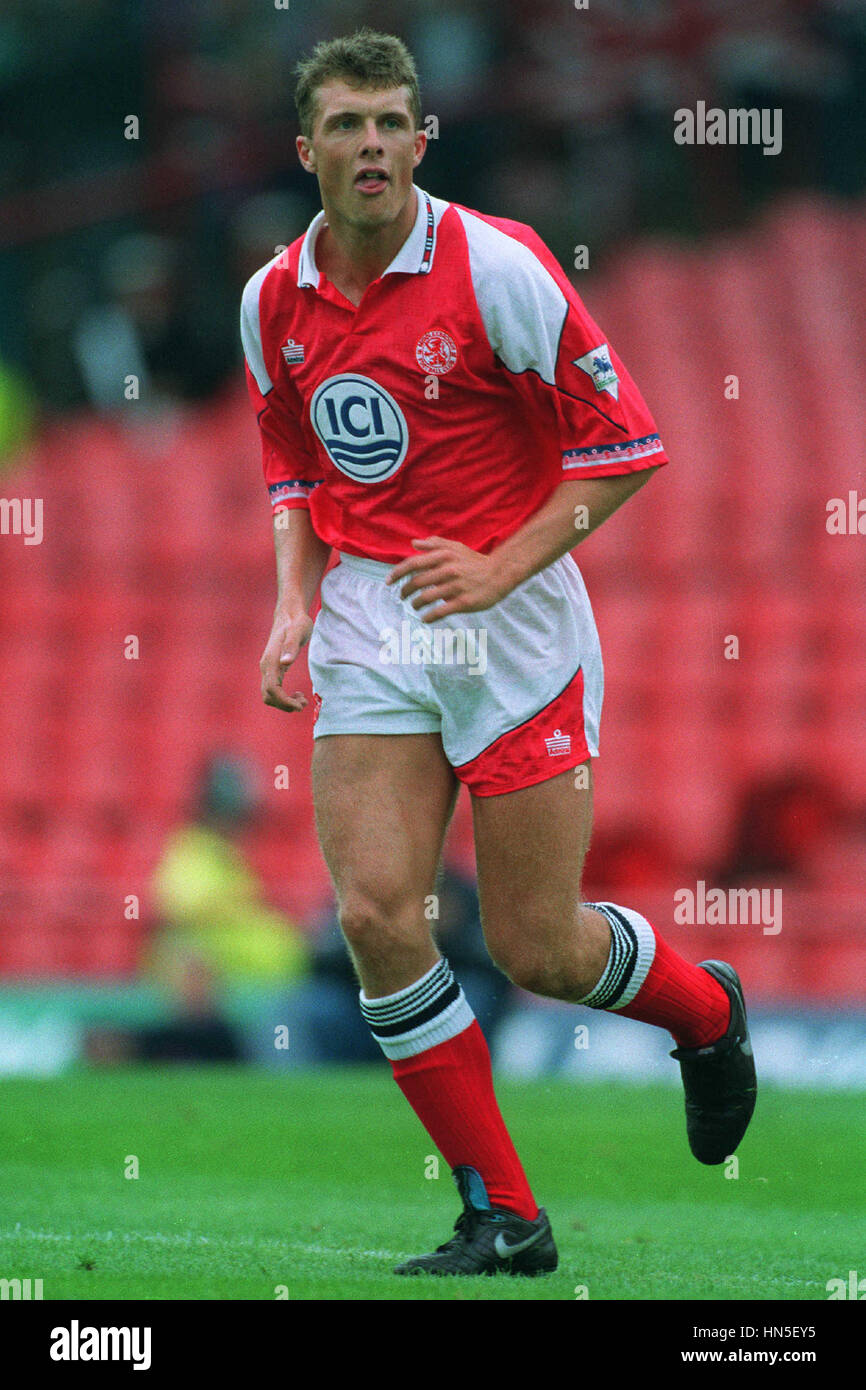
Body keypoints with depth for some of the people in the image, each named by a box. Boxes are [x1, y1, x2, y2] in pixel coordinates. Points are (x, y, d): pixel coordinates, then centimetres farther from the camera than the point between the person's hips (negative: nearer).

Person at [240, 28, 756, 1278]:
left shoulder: (495, 267, -11)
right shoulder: (275, 303, 5)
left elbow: (623, 446, -8)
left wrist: (501, 567, -16)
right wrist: (294, 605, 3)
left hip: (512, 616, -4)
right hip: (370, 629, 4)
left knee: (537, 949, -3)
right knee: (375, 912, -12)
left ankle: (706, 1010, 33)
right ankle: (503, 1217, -1)